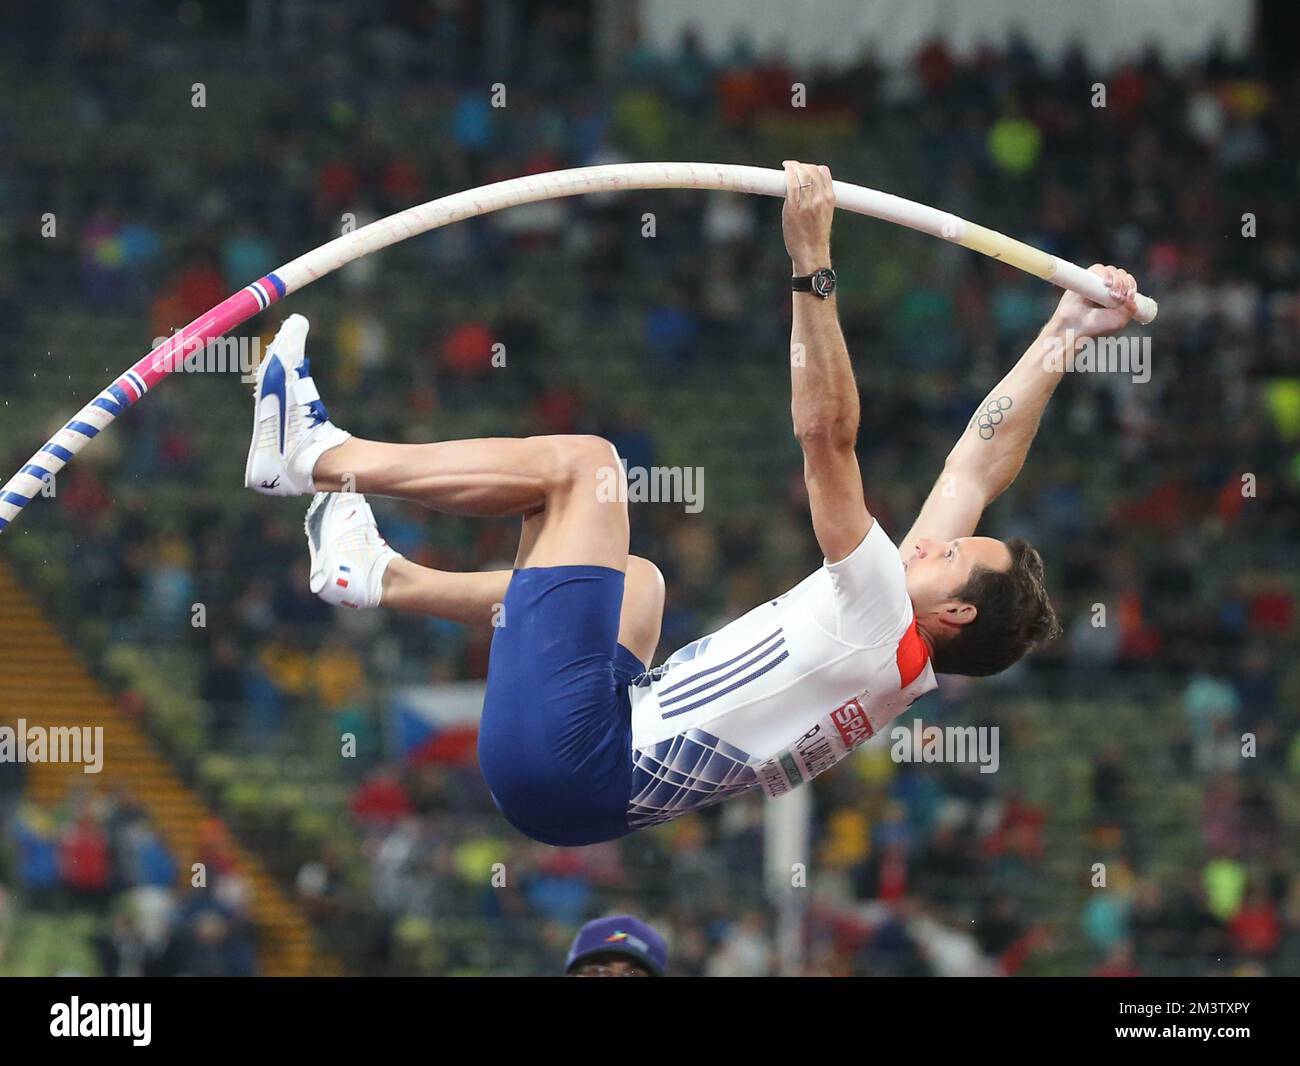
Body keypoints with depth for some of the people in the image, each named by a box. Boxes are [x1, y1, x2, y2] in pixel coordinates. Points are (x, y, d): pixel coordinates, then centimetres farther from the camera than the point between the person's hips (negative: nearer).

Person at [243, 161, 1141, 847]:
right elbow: (981, 468, 16)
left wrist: (813, 264, -21)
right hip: (582, 787, 9)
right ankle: (375, 577, 38)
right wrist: (1065, 335, 17)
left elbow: (827, 435, -19)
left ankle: (313, 453, 8)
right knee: (636, 575, 34)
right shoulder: (912, 668, 10)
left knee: (579, 460, -4)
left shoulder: (883, 628, -13)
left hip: (565, 758, -9)